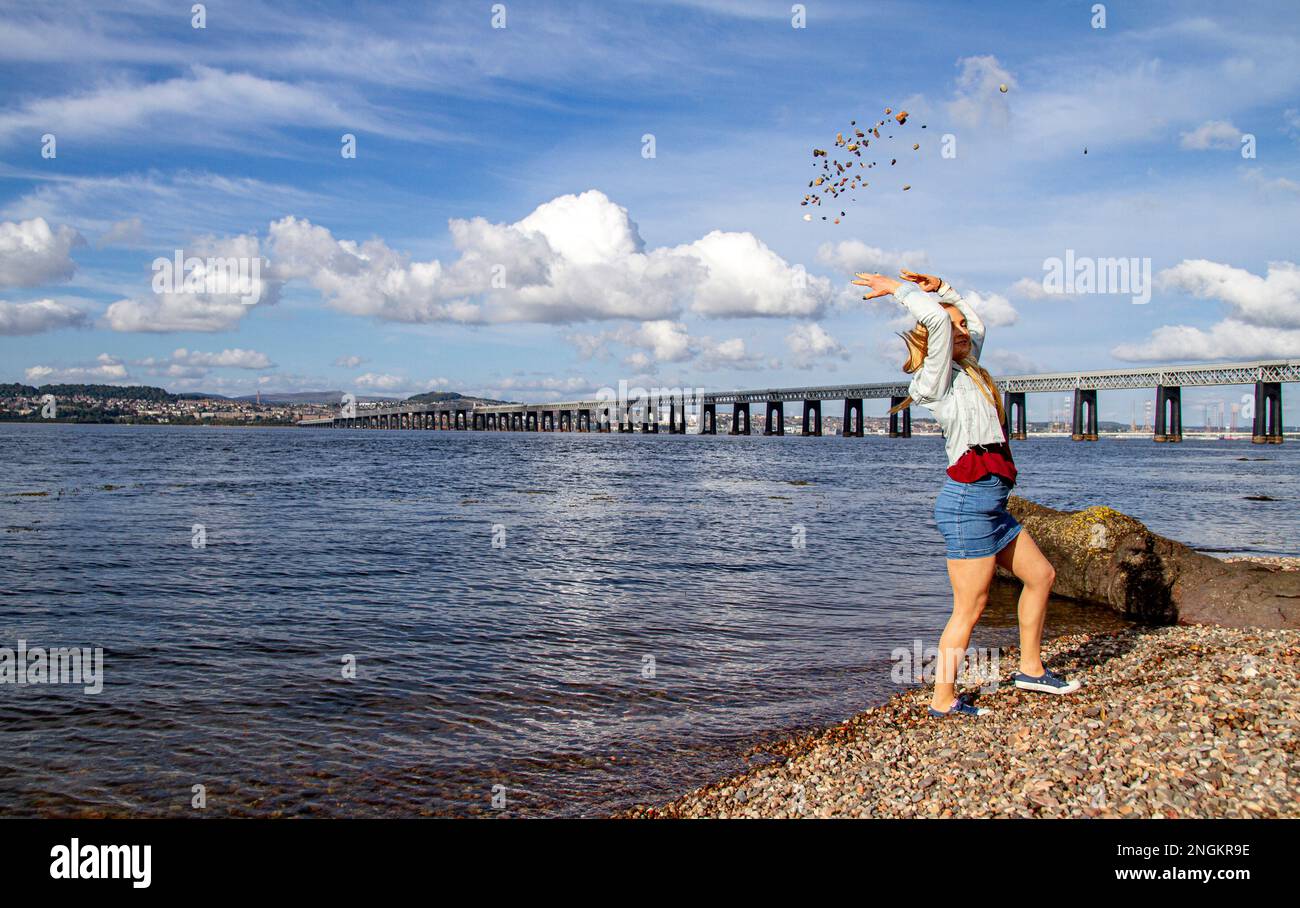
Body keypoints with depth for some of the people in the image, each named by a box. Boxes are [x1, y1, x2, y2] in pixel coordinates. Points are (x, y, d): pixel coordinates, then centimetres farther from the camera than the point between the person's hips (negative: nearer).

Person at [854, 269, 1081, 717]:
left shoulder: (966, 370, 17)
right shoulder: (937, 377, -9)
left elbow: (975, 323, 32)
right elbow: (939, 319, -23)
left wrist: (940, 287, 23)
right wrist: (897, 289, -11)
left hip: (989, 503, 10)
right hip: (969, 499, -10)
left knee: (1041, 574, 17)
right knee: (969, 609, -5)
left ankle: (1031, 669, 28)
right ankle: (943, 700, 4)